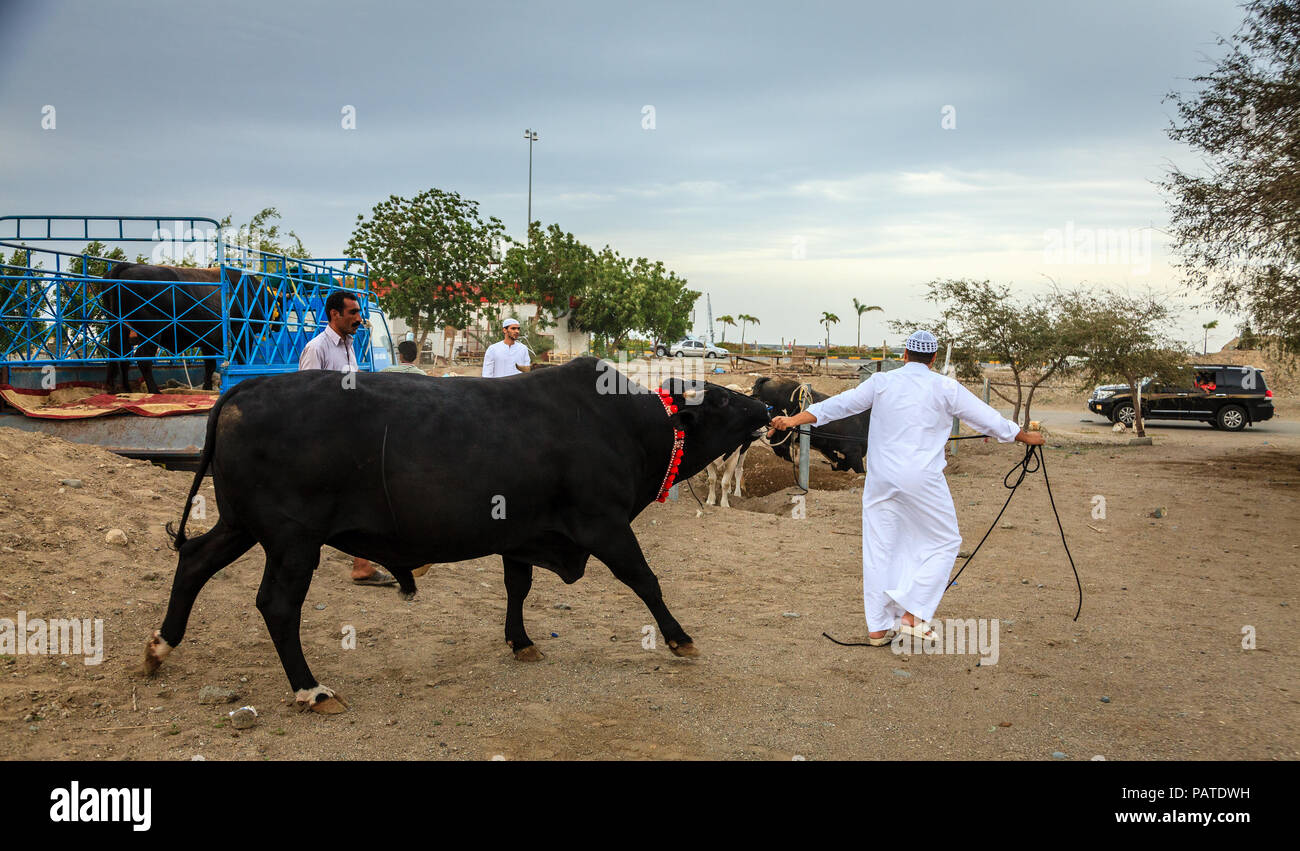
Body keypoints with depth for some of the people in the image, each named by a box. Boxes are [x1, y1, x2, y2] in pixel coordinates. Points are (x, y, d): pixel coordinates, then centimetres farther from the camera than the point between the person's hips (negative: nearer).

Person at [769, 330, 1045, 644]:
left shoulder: (881, 382, 6)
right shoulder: (944, 387, 0)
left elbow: (839, 404, 7)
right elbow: (988, 418, 8)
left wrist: (793, 420, 14)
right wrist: (1026, 436, 23)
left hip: (880, 477, 4)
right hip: (922, 480, -3)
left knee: (878, 548, 10)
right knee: (944, 543, 12)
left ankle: (878, 626, 15)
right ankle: (913, 614, 4)